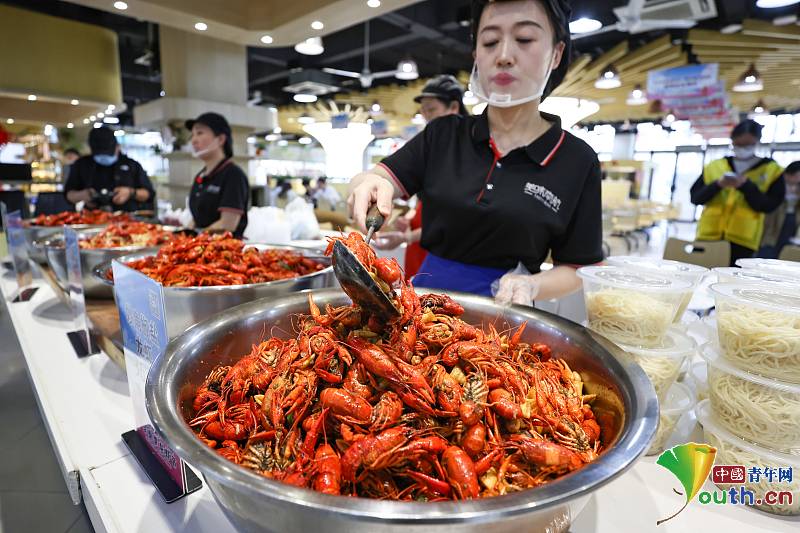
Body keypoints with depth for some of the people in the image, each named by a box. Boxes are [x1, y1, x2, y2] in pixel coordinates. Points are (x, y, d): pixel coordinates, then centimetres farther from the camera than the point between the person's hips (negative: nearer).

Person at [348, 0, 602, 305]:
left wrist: (530, 286, -20)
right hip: (427, 295, 1)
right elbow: (379, 177, -6)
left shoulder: (577, 160, -6)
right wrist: (370, 183, -27)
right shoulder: (443, 135, 1)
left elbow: (578, 269, -2)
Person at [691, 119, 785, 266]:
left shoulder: (771, 170, 7)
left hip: (742, 240, -1)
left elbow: (768, 206, -4)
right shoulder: (714, 166, 10)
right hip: (709, 236, 2)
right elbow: (695, 198, 3)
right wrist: (717, 185, -13)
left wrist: (746, 186, -16)